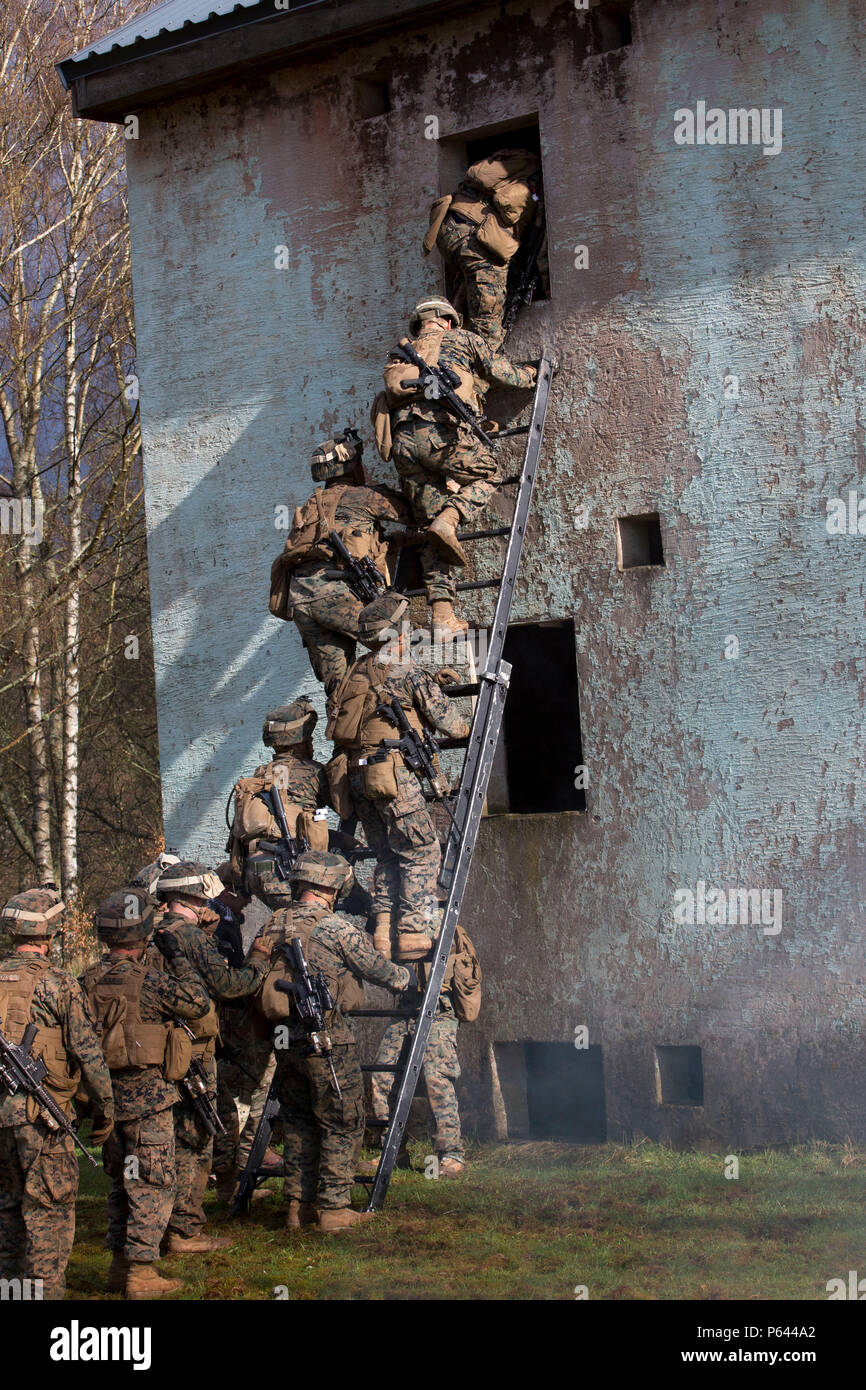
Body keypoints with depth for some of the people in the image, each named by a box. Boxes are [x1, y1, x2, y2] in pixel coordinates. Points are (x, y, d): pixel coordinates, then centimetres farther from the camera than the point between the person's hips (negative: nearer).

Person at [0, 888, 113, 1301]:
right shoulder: (58, 983, -11)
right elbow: (88, 1052, -10)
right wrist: (105, 1107, 1)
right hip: (41, 1114, -5)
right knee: (50, 1208, 2)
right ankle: (46, 1293, 1)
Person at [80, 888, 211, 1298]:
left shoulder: (87, 982, 3)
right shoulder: (148, 981, -18)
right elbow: (198, 1002, -12)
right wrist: (177, 958, -4)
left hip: (109, 1096, 7)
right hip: (147, 1097, -7)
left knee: (123, 1183, 18)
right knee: (152, 1187, 0)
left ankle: (120, 1265, 22)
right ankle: (141, 1272, -1)